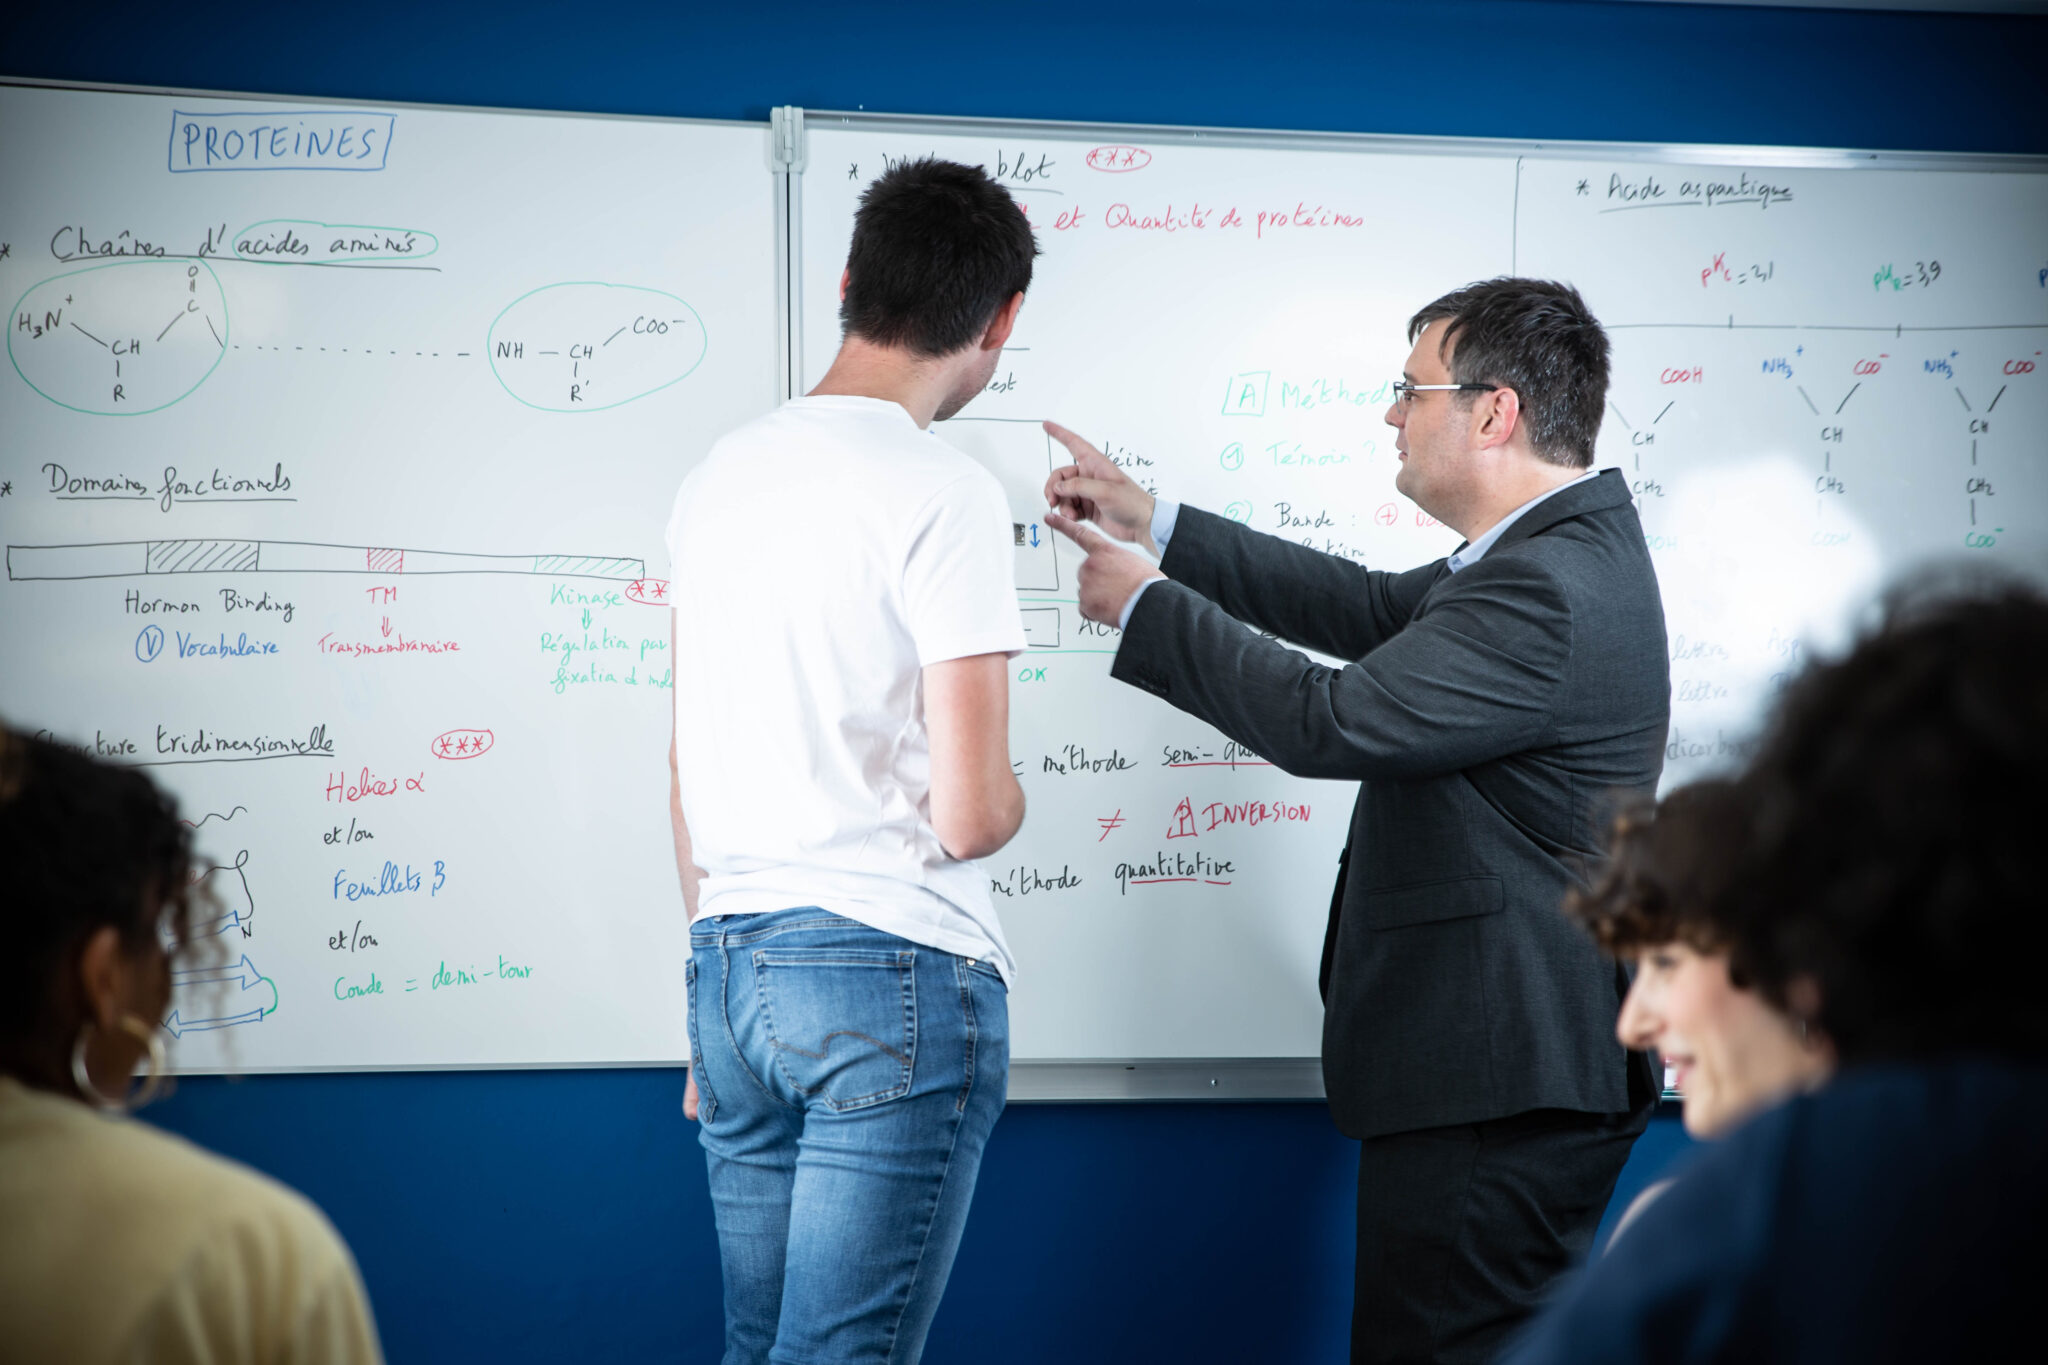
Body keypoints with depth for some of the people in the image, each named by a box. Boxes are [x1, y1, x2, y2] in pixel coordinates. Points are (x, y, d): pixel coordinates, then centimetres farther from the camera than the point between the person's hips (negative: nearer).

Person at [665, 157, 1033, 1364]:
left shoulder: (720, 475, 11)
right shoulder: (945, 494, -11)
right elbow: (969, 814, -15)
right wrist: (1010, 797, 9)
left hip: (732, 971, 7)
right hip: (898, 974, -7)